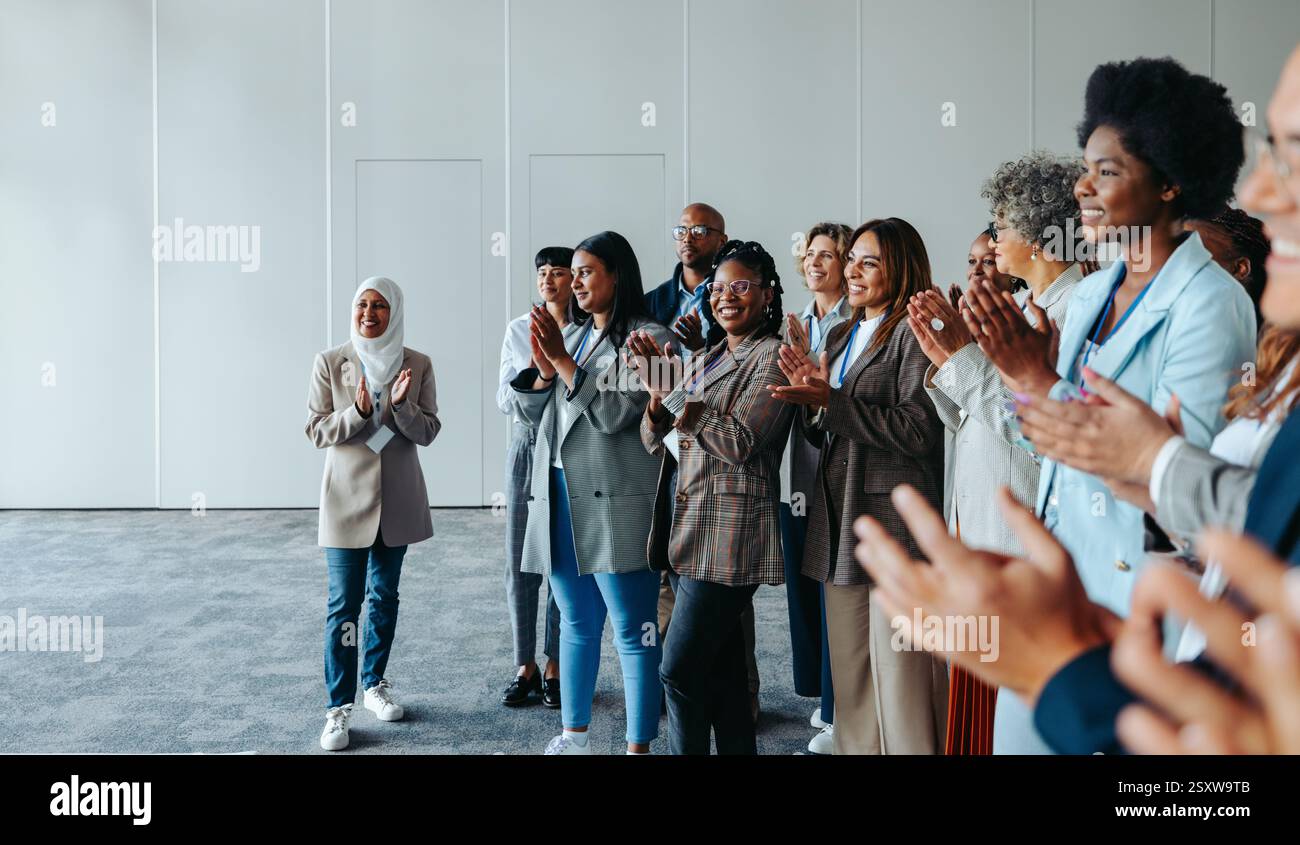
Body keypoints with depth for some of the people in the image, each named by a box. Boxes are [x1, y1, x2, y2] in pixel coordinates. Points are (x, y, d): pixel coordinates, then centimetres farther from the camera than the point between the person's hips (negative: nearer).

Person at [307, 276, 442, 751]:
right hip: (348, 496, -2)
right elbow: (316, 431, -5)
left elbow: (428, 432, -1)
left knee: (384, 596, 14)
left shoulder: (417, 365, 1)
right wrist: (358, 412, -22)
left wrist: (402, 406, -21)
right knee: (343, 604, -4)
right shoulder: (329, 363, -3)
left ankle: (375, 684, 29)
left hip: (398, 498, 3)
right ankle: (339, 707, 0)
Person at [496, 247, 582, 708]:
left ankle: (555, 666, 14)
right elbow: (505, 399, 5)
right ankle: (526, 666, 16)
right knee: (520, 560, 4)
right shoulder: (518, 330, 7)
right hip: (527, 447, 3)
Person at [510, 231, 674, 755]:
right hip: (559, 496, 7)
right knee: (575, 623, 16)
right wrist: (544, 371, -2)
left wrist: (563, 362, -14)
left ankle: (638, 746, 5)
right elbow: (534, 413, 16)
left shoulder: (647, 337, -5)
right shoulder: (569, 335, 15)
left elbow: (616, 413, -15)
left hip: (615, 501, -7)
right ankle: (574, 735, 27)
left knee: (632, 631, -3)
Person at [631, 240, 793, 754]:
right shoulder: (706, 360, 17)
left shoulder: (772, 357, -6)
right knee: (721, 667, 13)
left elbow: (738, 442, -17)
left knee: (679, 668, -8)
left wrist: (673, 393, -23)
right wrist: (658, 393, -9)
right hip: (687, 528, 8)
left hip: (729, 533, -8)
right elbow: (656, 443, 11)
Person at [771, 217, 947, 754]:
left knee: (899, 677, -4)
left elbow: (920, 431, -17)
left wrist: (832, 402, -18)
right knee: (849, 672, 13)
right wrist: (808, 394, 0)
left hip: (894, 521, -8)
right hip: (840, 523, 8)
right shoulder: (841, 337, 18)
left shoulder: (912, 333, -7)